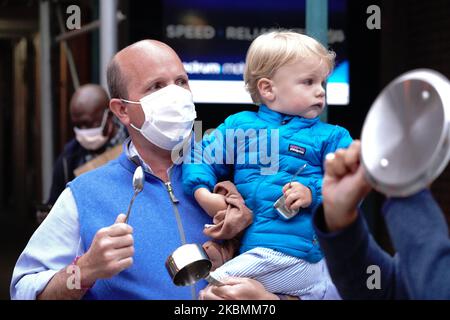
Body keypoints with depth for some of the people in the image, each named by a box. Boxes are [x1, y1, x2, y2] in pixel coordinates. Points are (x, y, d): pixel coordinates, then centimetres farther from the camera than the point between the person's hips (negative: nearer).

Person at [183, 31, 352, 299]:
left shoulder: (330, 137, 12)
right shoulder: (238, 125, 18)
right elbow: (202, 157, 17)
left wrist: (313, 192, -14)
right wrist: (203, 195, -1)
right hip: (252, 245, 3)